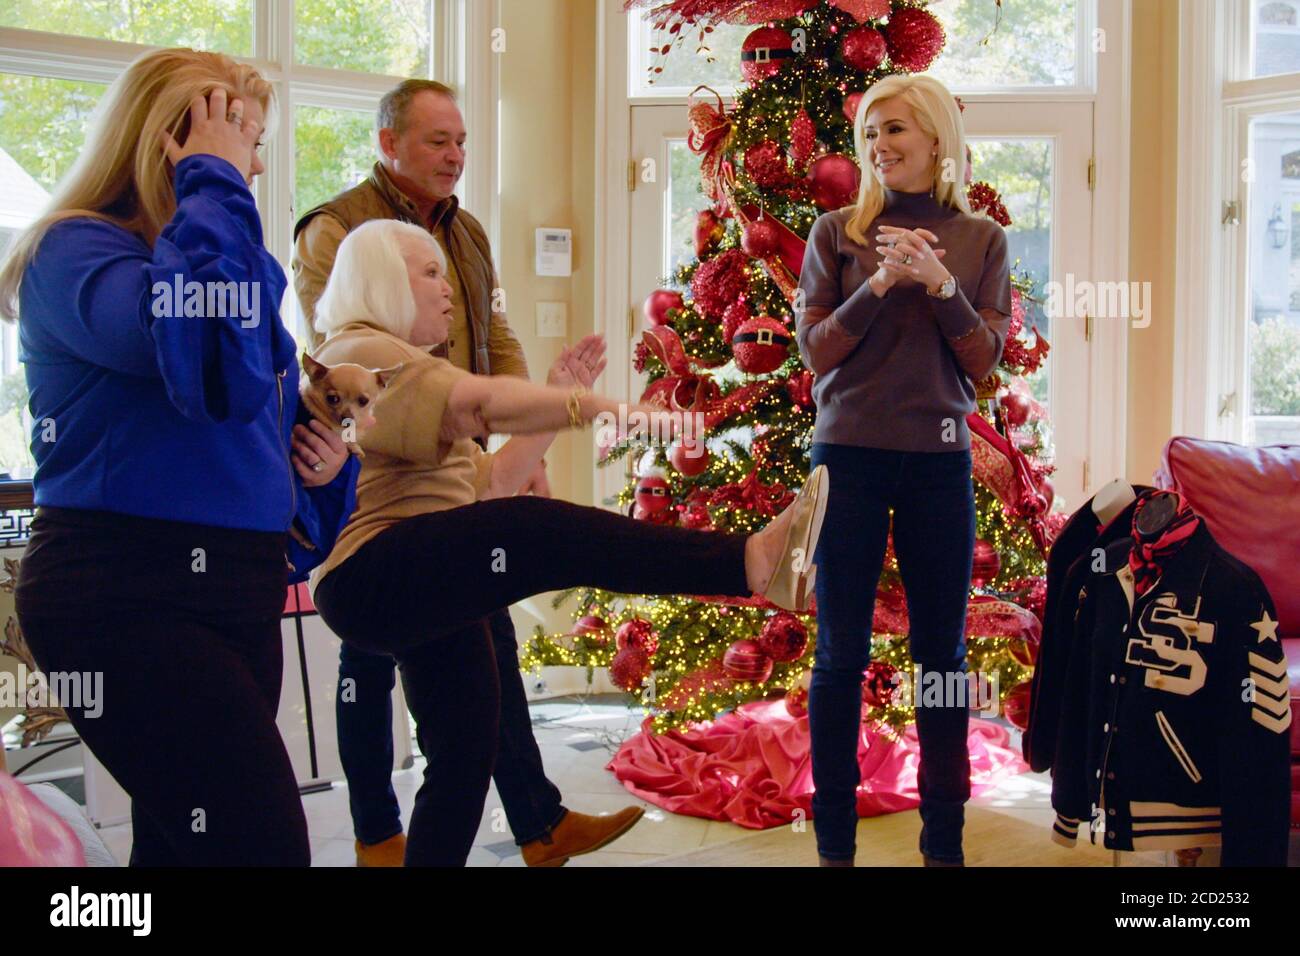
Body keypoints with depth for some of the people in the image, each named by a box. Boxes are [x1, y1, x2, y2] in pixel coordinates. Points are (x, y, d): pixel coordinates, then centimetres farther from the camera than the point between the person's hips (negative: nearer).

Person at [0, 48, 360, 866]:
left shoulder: (240, 262, 16)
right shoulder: (76, 250, -9)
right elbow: (203, 354, -31)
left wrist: (322, 464, 5)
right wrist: (213, 185, -17)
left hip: (235, 588, 9)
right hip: (128, 593, -9)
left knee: (183, 842, 14)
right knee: (267, 844, -16)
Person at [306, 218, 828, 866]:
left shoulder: (395, 361, 29)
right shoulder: (359, 352, -4)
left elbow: (489, 484, 21)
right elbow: (476, 400, -23)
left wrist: (559, 398, 15)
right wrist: (597, 407, -26)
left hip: (426, 598, 11)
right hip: (375, 575, -11)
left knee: (464, 761, 10)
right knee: (540, 532, -31)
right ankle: (754, 562, -47)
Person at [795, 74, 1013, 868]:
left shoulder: (982, 241, 6)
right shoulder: (837, 234, 4)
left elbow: (984, 361, 0)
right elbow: (816, 350, -1)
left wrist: (939, 284, -14)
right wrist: (879, 283, -14)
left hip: (939, 460, 1)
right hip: (849, 455, -1)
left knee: (943, 650, 7)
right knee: (841, 652, 3)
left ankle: (944, 836, 19)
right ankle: (834, 836, 14)